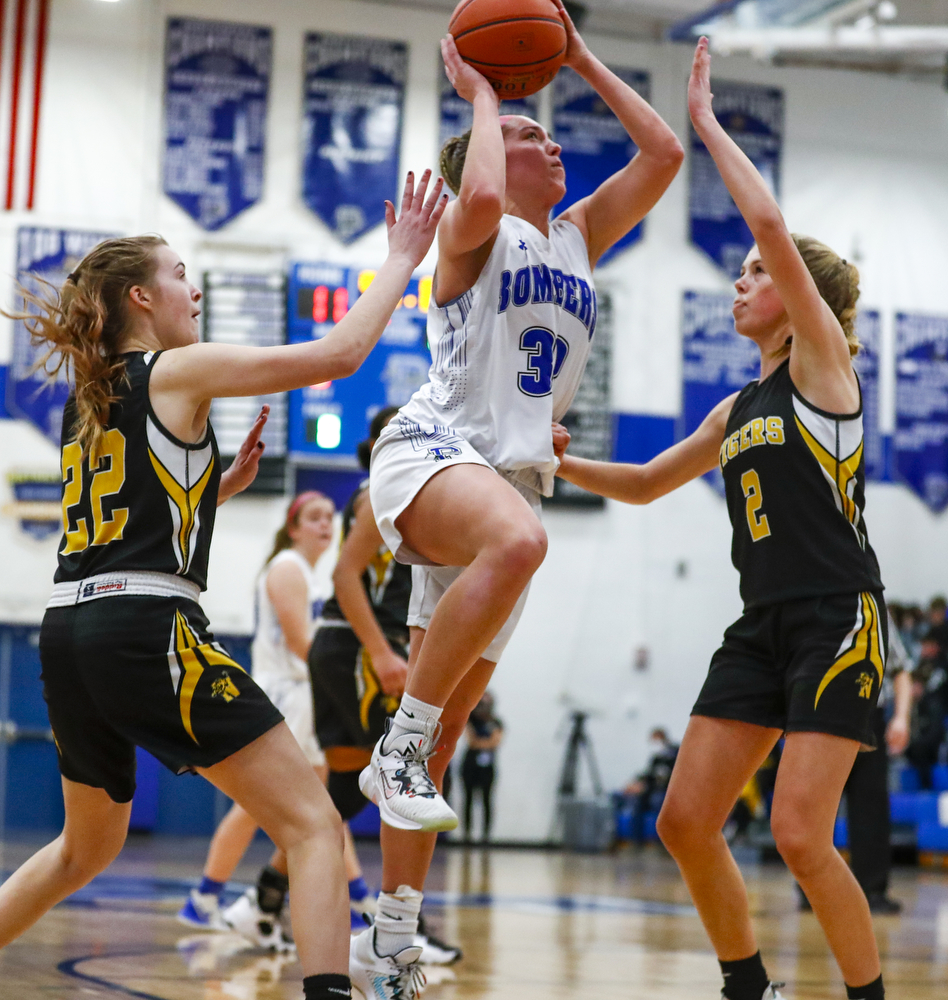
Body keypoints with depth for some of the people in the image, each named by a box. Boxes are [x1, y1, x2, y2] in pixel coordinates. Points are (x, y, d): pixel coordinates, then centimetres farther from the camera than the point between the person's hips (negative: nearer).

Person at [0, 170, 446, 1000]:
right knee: (315, 825, -10)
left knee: (88, 846, 29)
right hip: (147, 629, -8)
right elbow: (337, 354, -6)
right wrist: (401, 261, 4)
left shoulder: (89, 398, 21)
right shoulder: (179, 371, -1)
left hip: (70, 634, 9)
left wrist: (225, 484, 24)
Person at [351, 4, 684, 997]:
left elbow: (663, 152, 17)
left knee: (445, 730, 6)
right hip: (429, 450, -7)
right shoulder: (472, 232, 3)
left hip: (510, 476, 7)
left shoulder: (578, 237, 21)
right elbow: (482, 196, -22)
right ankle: (398, 745, -32)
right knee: (517, 540, -42)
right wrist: (481, 93, -5)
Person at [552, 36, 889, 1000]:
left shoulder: (824, 362, -3)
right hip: (762, 624, 8)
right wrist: (563, 462, 13)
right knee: (685, 820, 2)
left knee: (799, 833, -14)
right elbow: (645, 484, 29)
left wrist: (707, 122, -7)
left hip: (836, 619, -8)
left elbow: (773, 226, -15)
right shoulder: (737, 409, 18)